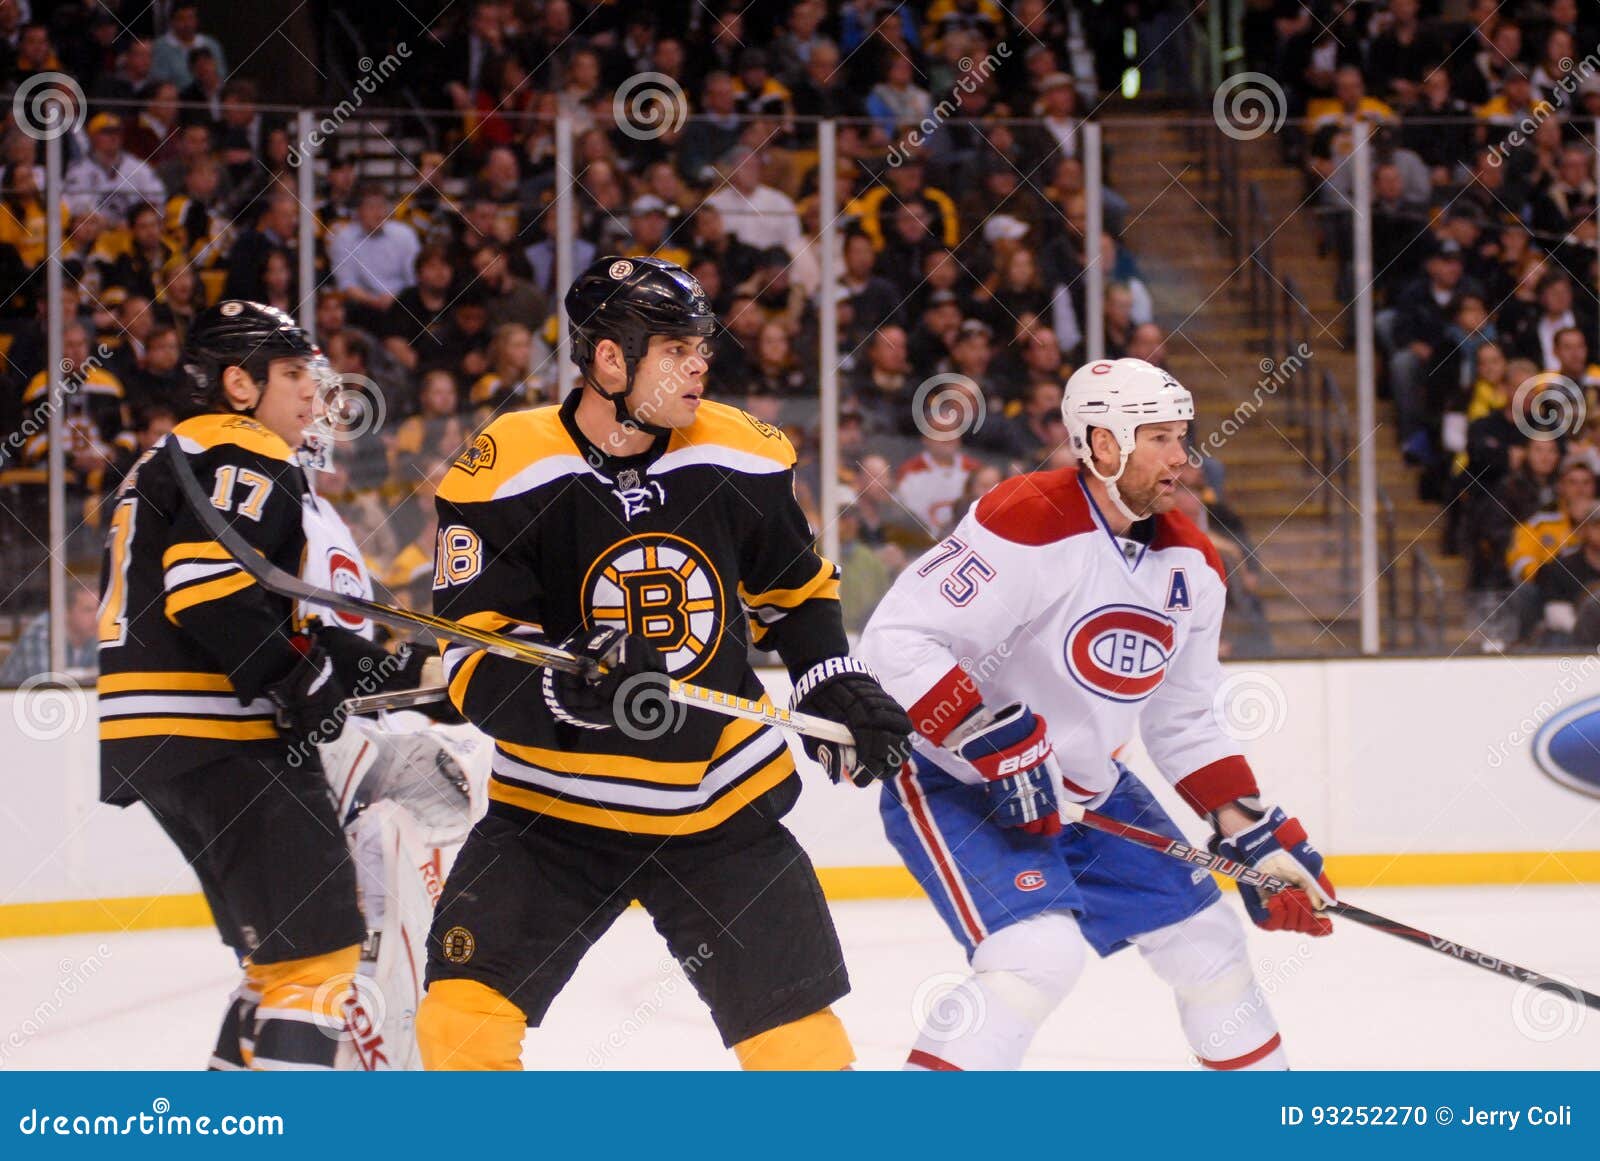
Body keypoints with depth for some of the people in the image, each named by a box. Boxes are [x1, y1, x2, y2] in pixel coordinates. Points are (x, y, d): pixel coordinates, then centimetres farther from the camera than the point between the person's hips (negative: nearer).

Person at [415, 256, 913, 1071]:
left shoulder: (743, 460, -3)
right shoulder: (502, 477, -16)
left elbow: (795, 588, 16)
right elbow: (477, 664, -17)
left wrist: (836, 687, 2)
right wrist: (572, 690, -35)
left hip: (722, 798, 3)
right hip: (554, 803, -3)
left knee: (798, 1031, 4)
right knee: (467, 1010, -16)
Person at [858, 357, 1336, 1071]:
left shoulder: (1189, 564, 2)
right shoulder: (1028, 524, -24)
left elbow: (1184, 723, 12)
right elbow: (897, 639, -27)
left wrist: (1256, 832, 4)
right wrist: (998, 745, -32)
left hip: (1089, 790, 8)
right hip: (955, 784, -8)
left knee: (1206, 940, 12)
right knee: (1039, 952, -28)